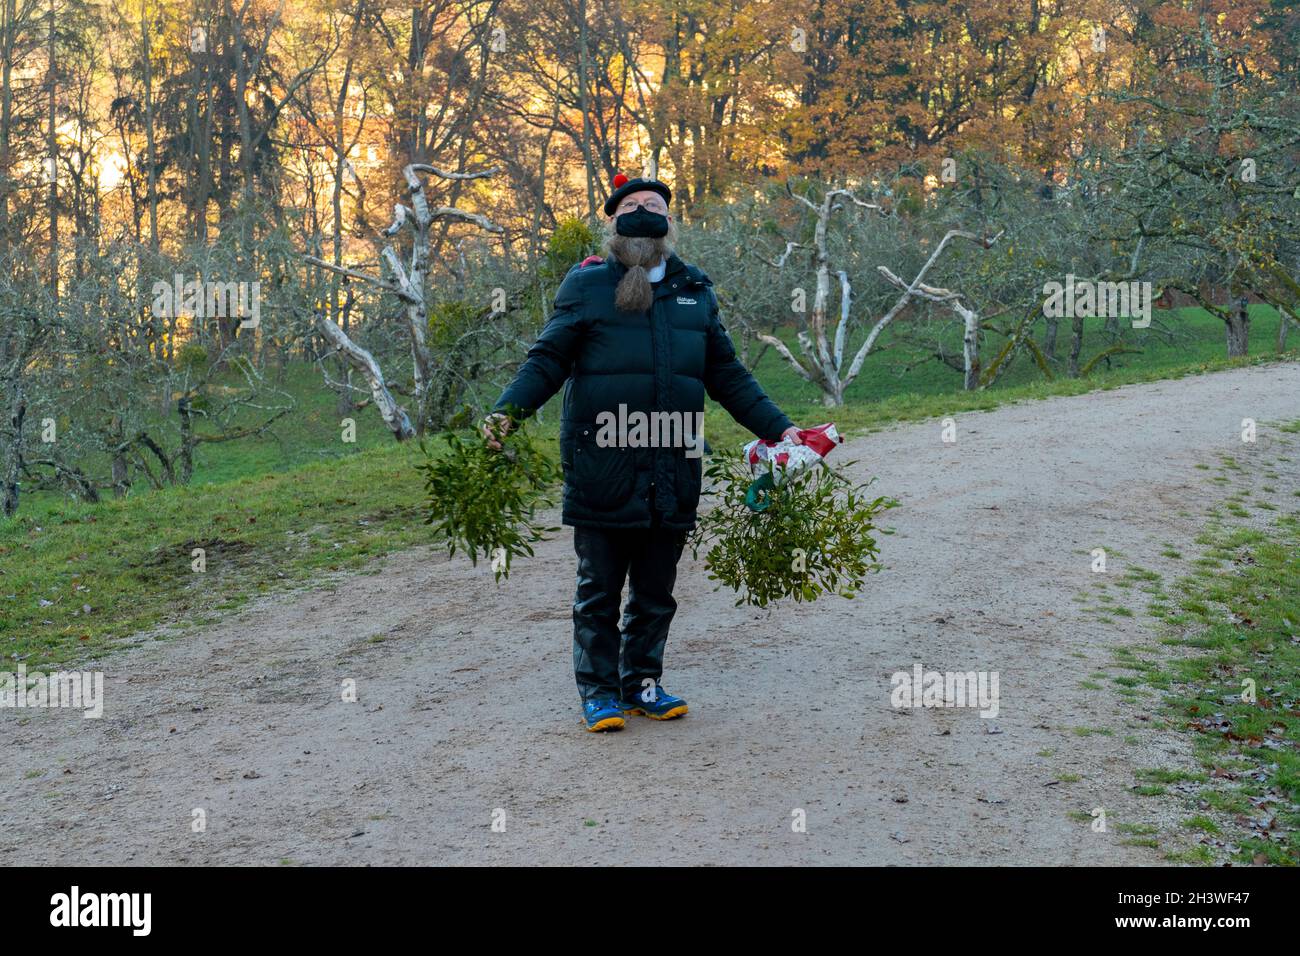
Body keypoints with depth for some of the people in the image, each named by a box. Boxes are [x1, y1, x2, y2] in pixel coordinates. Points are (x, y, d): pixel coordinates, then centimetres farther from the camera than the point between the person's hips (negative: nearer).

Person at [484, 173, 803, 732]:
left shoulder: (695, 292, 15)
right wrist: (505, 412, -16)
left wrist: (778, 429, 13)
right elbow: (547, 362, 0)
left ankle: (642, 683, 27)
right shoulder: (585, 286, 3)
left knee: (656, 592, 12)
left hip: (672, 471, 4)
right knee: (599, 591, 6)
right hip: (602, 470, -3)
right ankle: (599, 692, 18)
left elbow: (728, 376, 19)